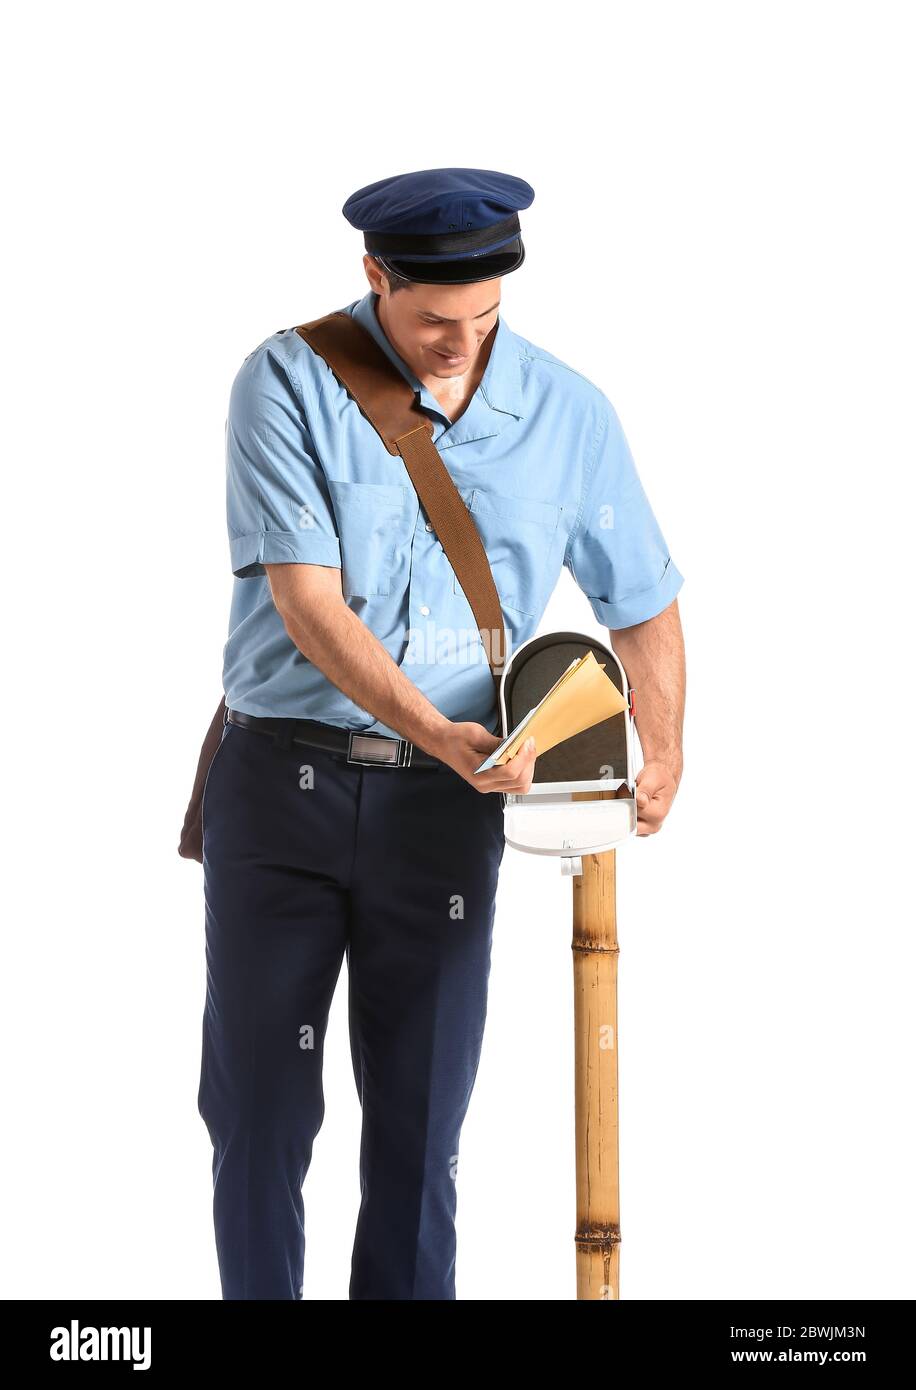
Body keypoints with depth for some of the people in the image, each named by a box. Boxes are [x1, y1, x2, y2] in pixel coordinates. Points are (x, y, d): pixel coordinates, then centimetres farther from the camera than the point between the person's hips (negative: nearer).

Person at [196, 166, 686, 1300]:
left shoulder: (568, 414, 1)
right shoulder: (290, 384, -8)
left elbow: (641, 603, 9)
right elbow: (309, 606, -15)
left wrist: (663, 749, -8)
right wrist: (439, 733, -27)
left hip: (446, 805, 2)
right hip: (283, 780, -2)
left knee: (420, 1124, 6)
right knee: (257, 1109, 4)